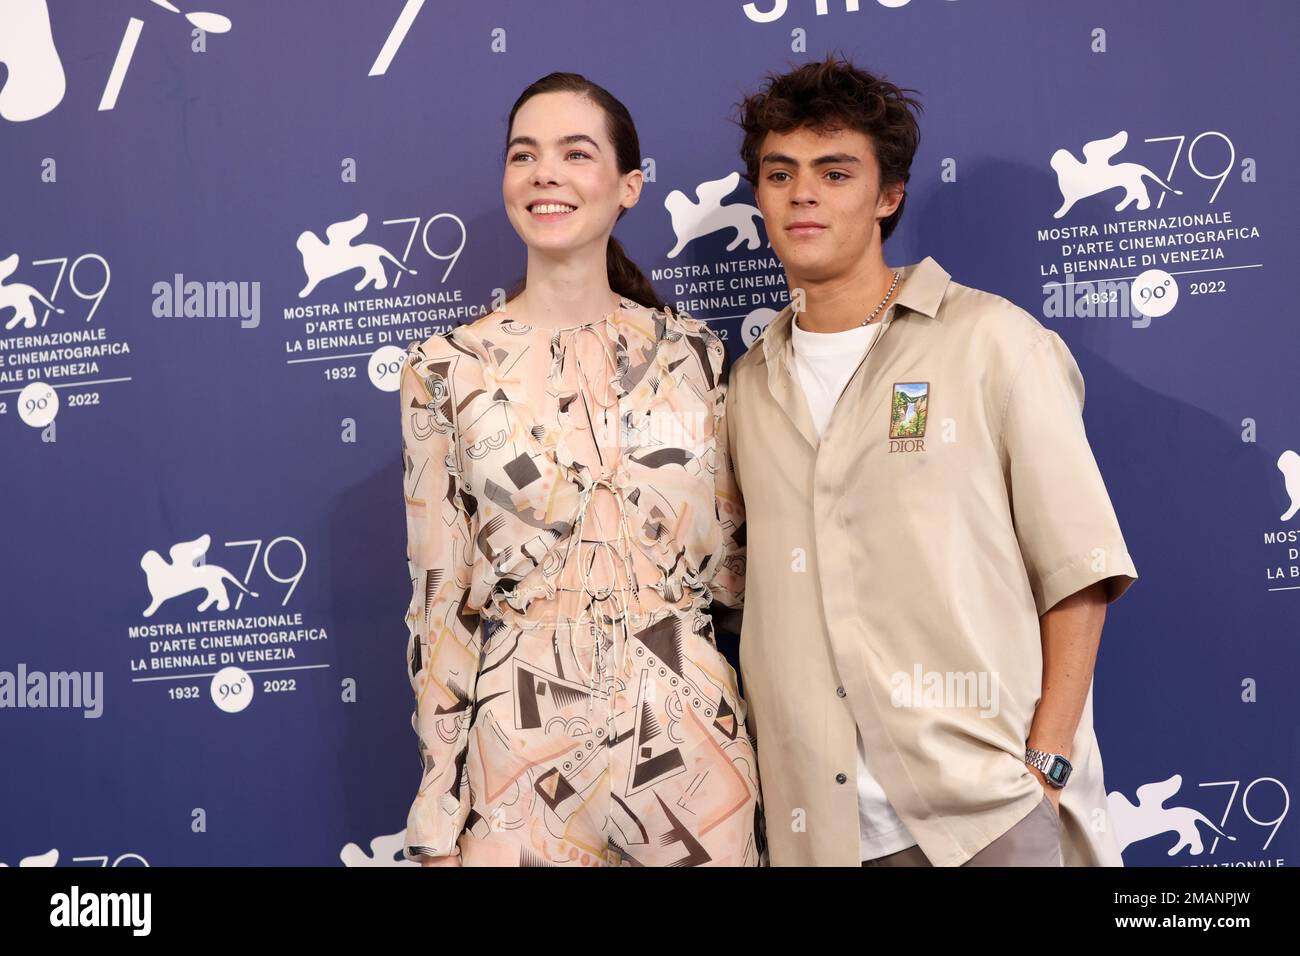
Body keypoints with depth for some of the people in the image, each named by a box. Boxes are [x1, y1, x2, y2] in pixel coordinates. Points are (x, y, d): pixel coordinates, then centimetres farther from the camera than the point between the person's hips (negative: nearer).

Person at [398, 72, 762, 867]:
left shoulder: (692, 353, 3)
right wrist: (438, 816, -1)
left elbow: (728, 561, 11)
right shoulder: (448, 369, -1)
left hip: (688, 741, 2)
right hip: (522, 749, -1)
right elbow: (439, 598, 0)